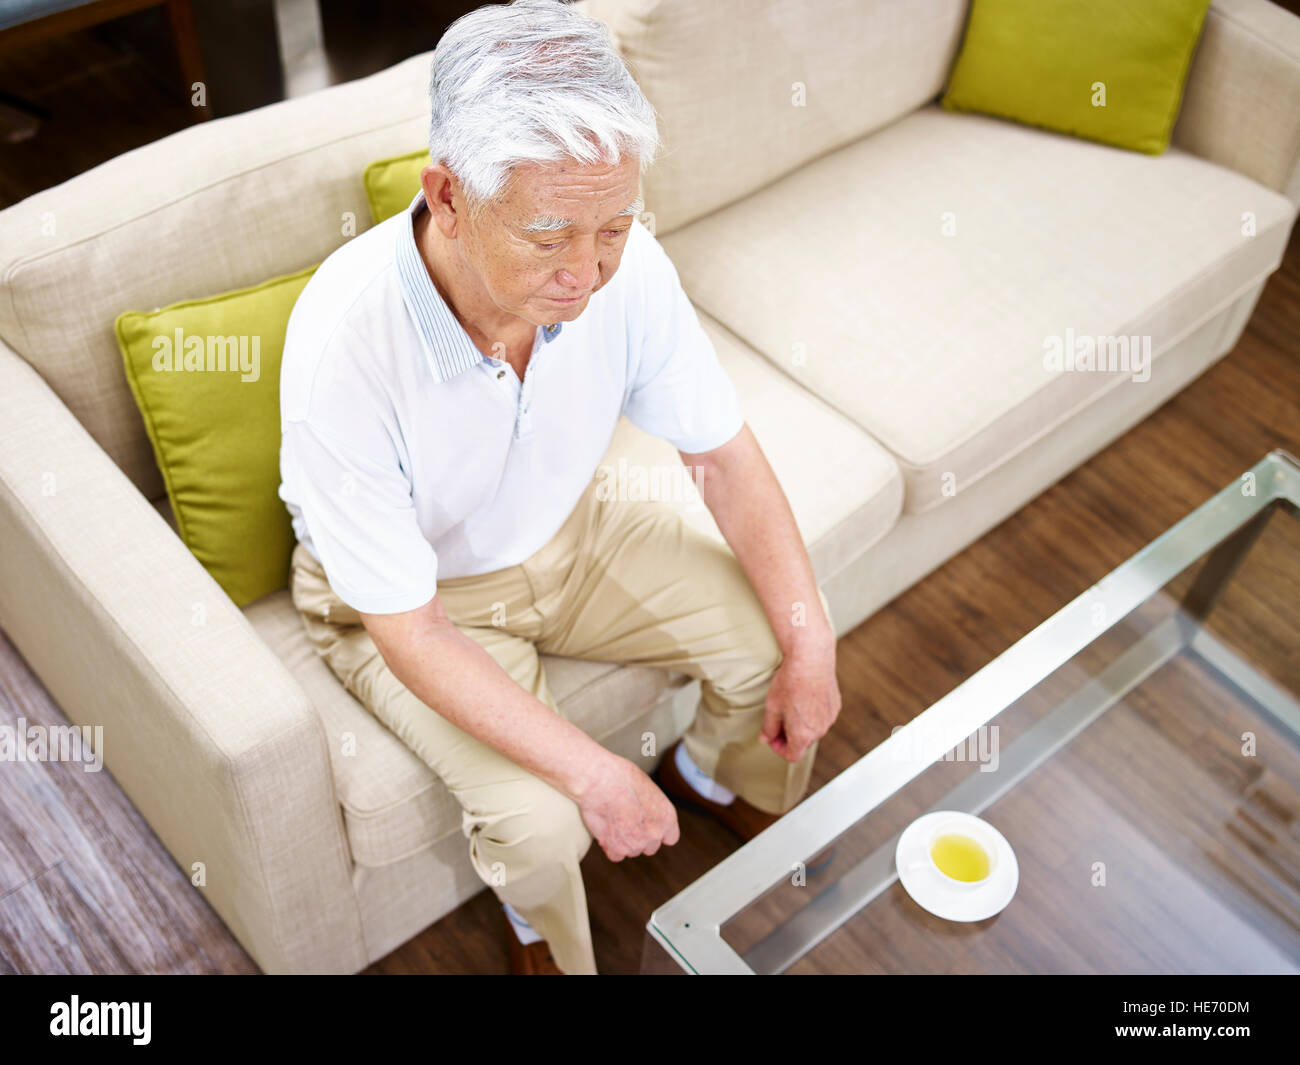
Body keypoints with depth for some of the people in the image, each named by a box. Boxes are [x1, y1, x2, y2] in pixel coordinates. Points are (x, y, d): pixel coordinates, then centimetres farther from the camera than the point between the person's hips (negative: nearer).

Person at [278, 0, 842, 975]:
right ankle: (535, 930, 17)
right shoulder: (344, 345, -37)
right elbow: (409, 634, -30)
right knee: (537, 823, -23)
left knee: (776, 634, -5)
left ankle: (713, 779, 31)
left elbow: (723, 456, -10)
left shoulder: (624, 267, -25)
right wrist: (594, 774, -32)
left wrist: (811, 646, -18)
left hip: (571, 534, 5)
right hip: (417, 599, -4)